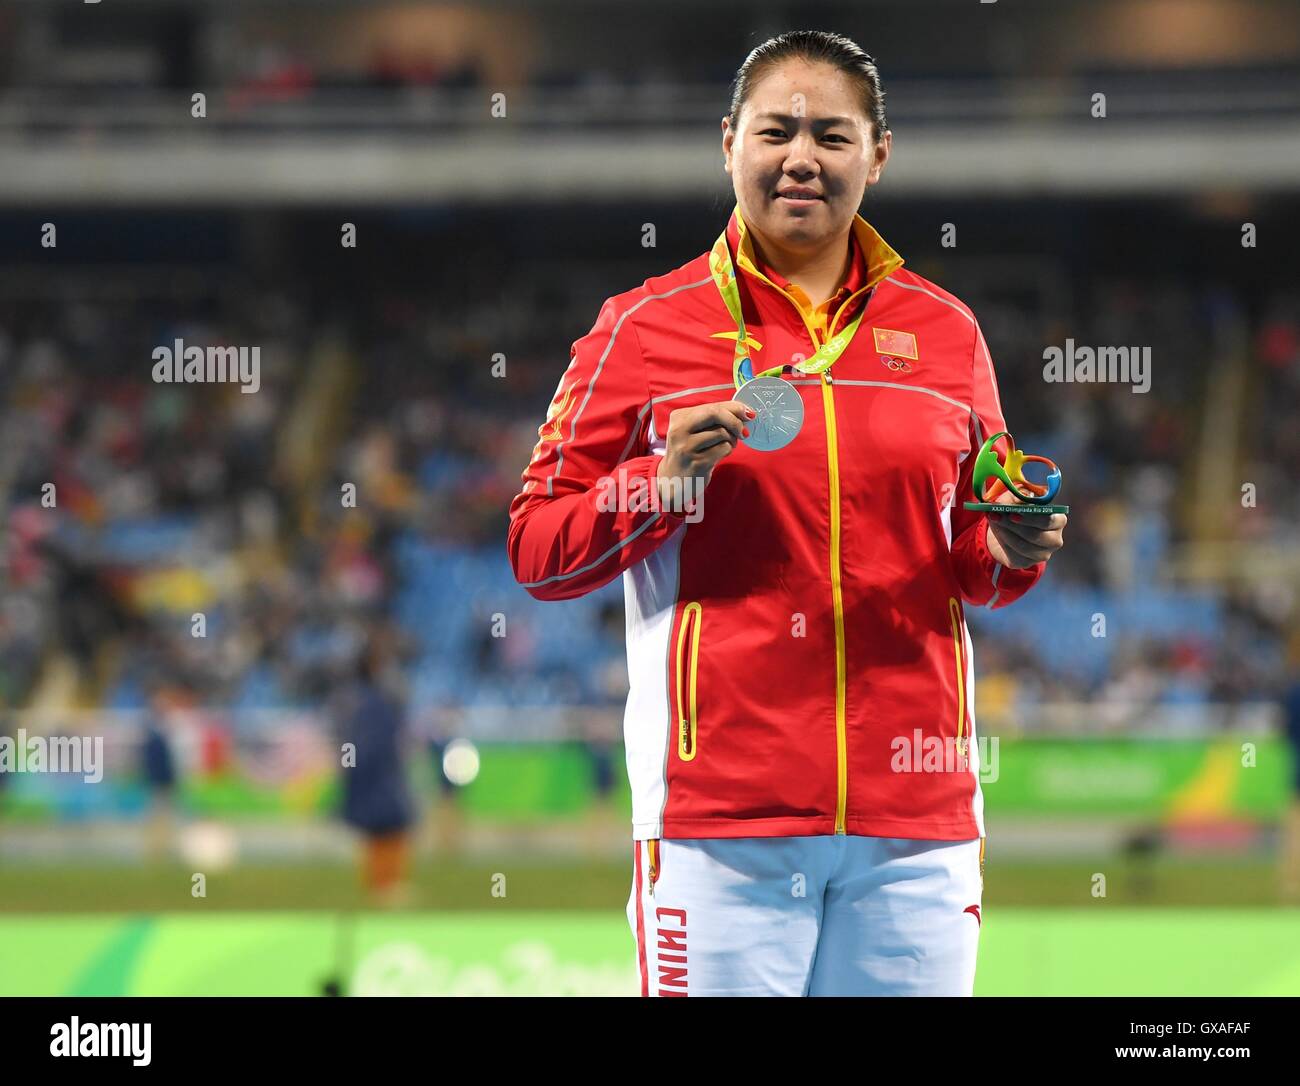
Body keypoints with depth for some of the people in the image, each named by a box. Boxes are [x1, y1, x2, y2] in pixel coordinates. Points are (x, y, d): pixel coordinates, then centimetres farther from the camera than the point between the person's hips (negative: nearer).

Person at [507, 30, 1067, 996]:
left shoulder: (943, 332, 13)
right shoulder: (645, 329, 4)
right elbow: (536, 551, 3)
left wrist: (1013, 554, 0)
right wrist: (663, 482, -13)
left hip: (915, 813, 3)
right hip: (721, 815, -3)